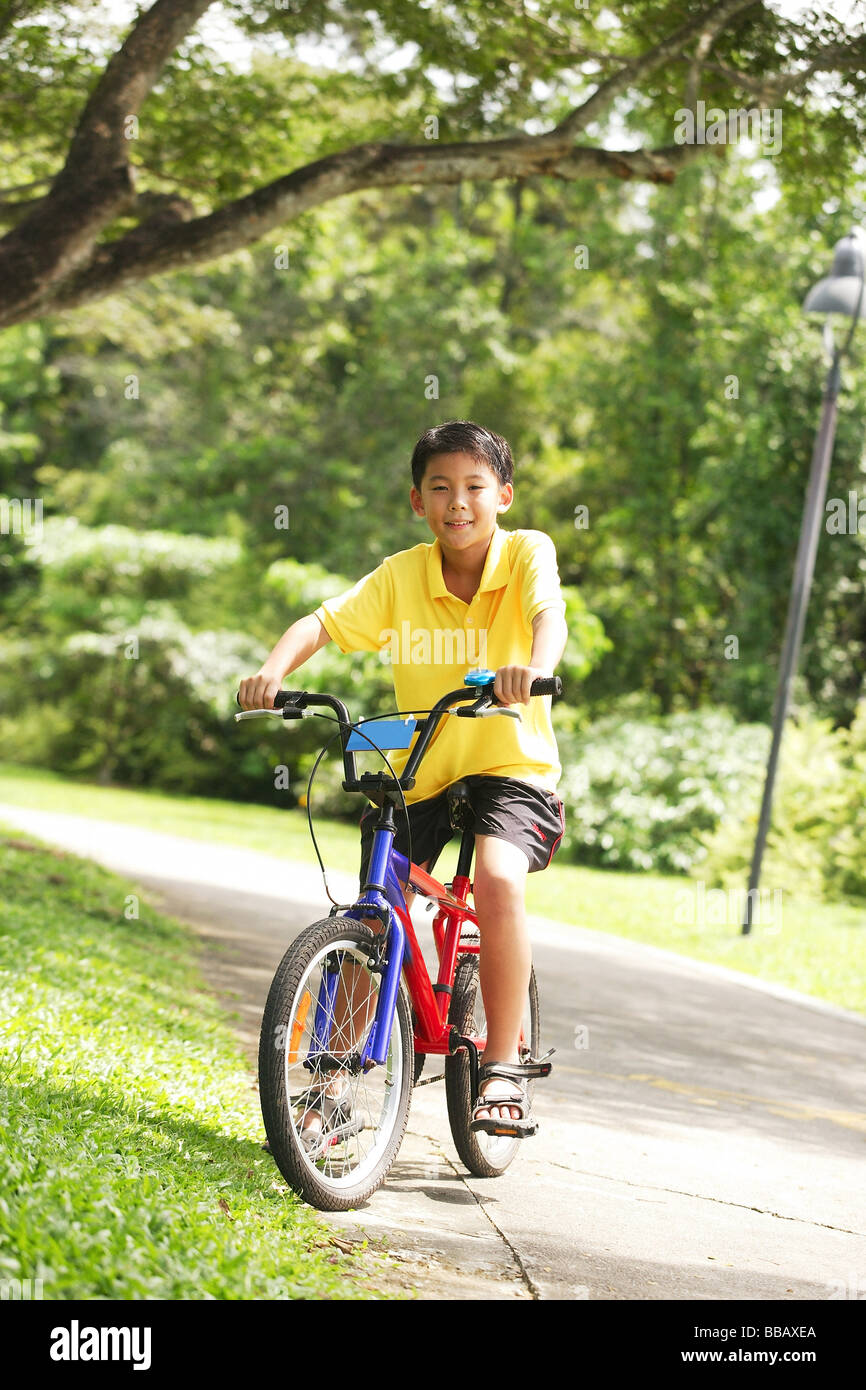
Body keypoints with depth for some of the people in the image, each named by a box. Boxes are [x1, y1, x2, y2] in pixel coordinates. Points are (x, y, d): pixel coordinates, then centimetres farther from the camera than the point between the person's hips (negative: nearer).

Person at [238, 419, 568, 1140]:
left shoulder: (527, 552, -9)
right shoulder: (402, 575, -3)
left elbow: (550, 614, -28)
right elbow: (322, 623, -10)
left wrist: (534, 668, -50)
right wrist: (273, 670, -30)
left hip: (512, 765, -3)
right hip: (419, 773, 3)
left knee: (498, 878, -30)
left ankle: (503, 1069, -20)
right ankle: (335, 1084, 15)